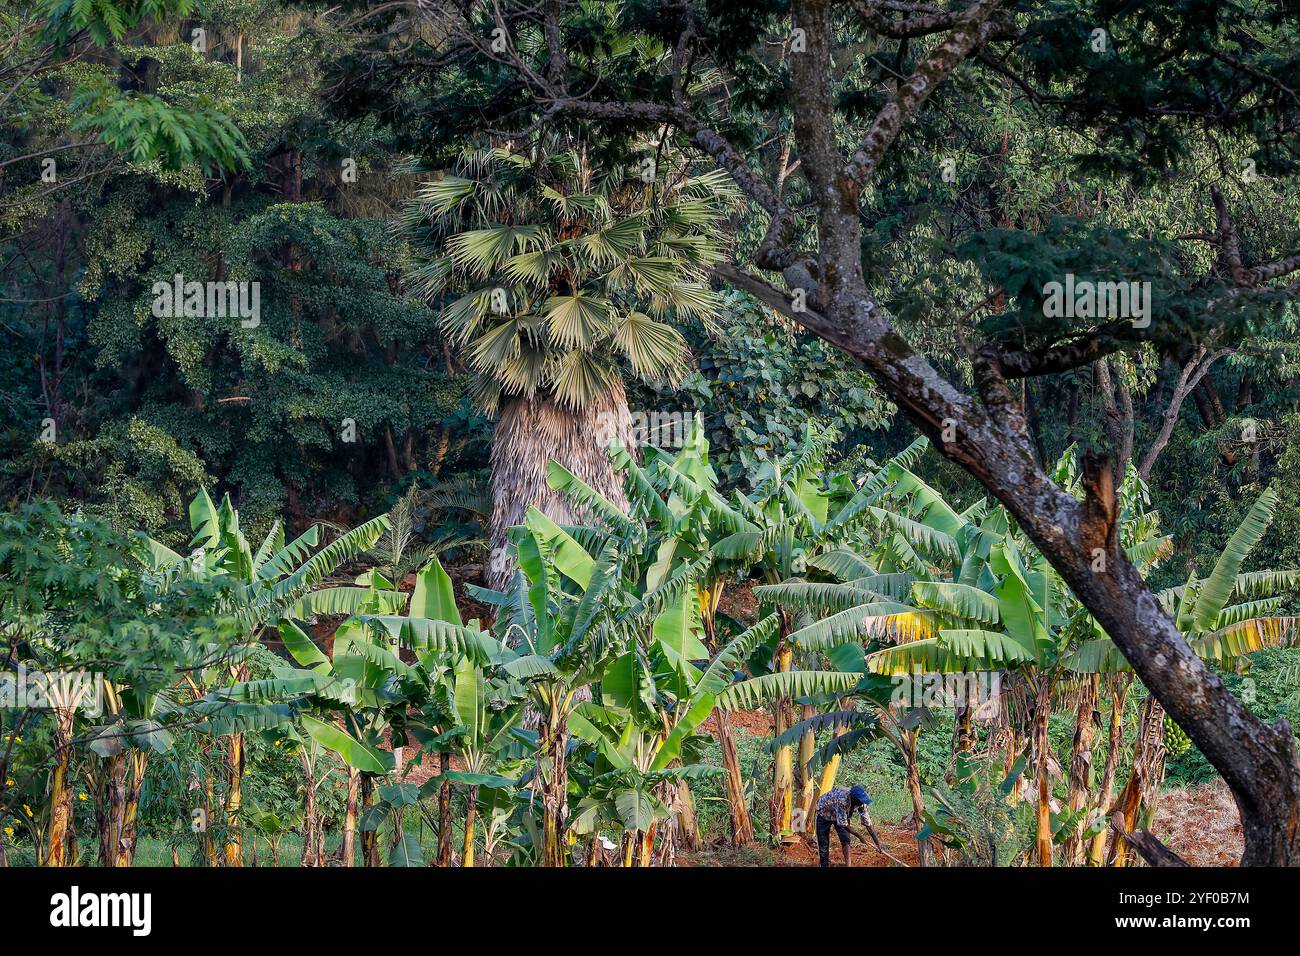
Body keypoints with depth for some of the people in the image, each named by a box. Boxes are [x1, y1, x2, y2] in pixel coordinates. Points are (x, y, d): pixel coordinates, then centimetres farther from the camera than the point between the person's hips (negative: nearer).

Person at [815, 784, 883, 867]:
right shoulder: (841, 800, -44)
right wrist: (859, 835, -27)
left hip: (842, 815, 5)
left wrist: (878, 843, -19)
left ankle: (847, 864, -2)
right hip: (824, 813, -5)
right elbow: (843, 825, -36)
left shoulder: (861, 803, -25)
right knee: (824, 843, -4)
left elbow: (868, 823, -18)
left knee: (845, 840, -7)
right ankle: (825, 864, 10)